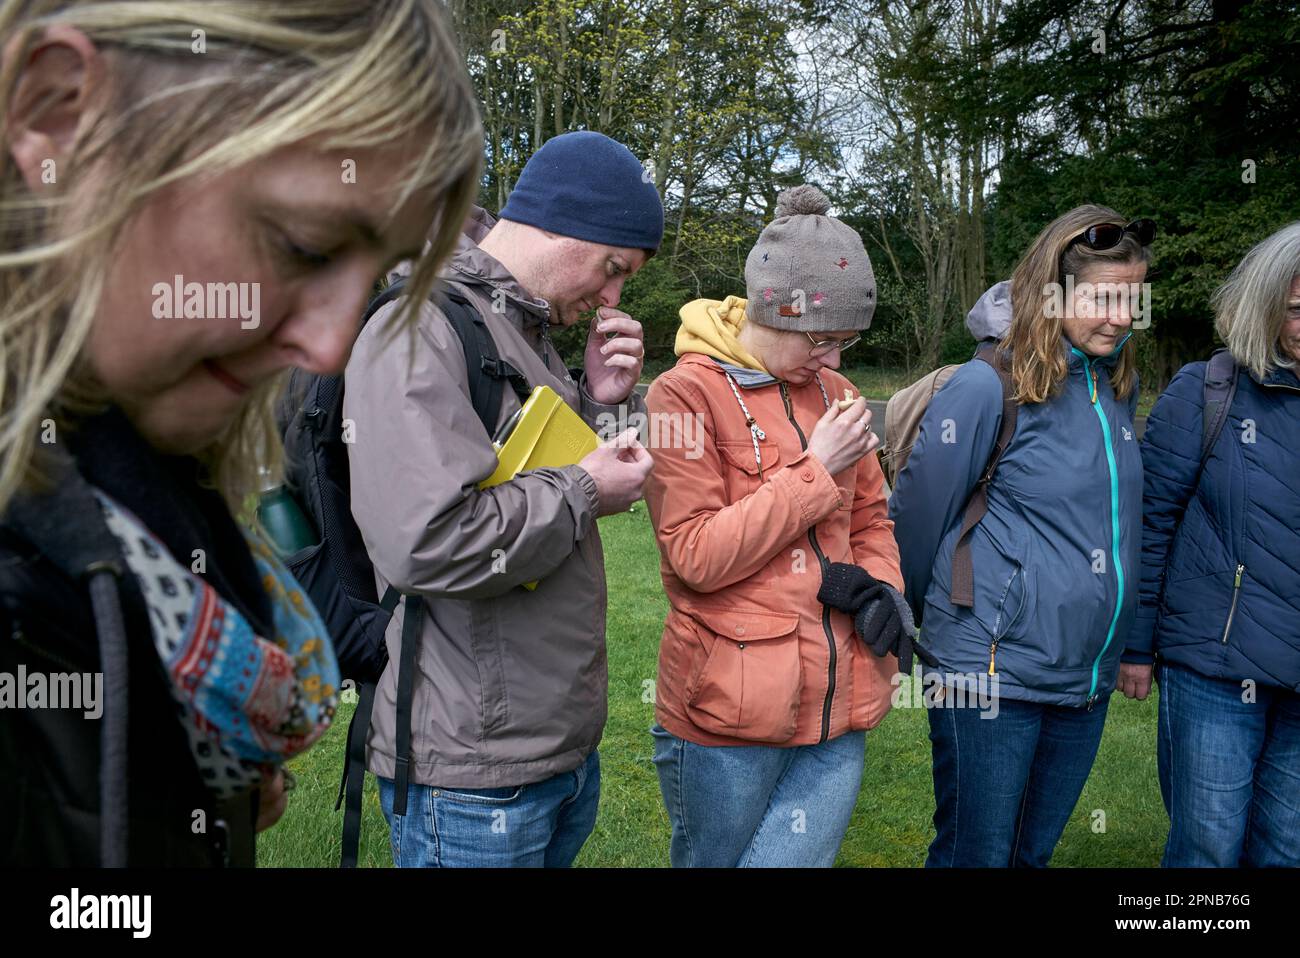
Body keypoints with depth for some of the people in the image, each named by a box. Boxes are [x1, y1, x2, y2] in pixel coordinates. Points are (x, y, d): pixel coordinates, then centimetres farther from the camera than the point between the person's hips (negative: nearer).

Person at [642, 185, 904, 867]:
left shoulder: (834, 394, 10)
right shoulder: (686, 394, -10)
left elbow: (868, 520, 21)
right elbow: (696, 556, -17)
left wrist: (881, 585, 0)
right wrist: (815, 471, -16)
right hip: (729, 718, -4)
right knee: (709, 860, 16)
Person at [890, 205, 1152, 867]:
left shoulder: (1120, 388, 6)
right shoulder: (988, 388, -15)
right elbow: (918, 513, -8)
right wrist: (909, 618, 4)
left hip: (1088, 678, 6)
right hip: (994, 675, -6)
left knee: (1035, 852, 21)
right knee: (974, 855, 8)